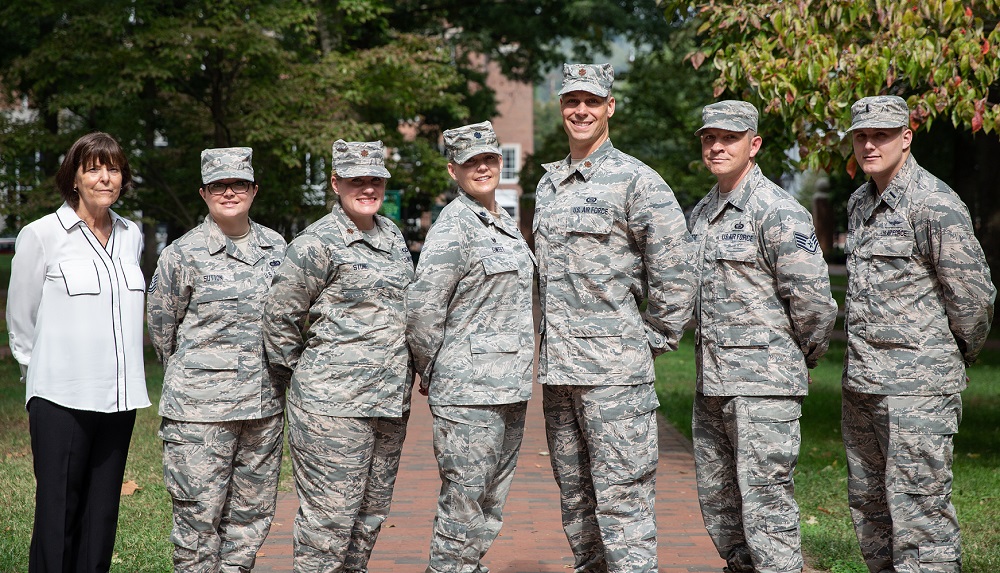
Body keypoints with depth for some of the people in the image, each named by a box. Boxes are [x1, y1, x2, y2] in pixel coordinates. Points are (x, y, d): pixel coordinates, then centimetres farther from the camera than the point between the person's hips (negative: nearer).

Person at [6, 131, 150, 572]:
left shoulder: (131, 236, 10)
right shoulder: (41, 235, -5)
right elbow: (20, 320, 5)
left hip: (119, 397, 5)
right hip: (63, 399, -5)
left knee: (102, 516, 8)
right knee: (58, 516, -4)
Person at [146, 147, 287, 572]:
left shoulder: (275, 247, 9)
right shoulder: (183, 254, -4)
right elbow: (162, 327, 5)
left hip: (264, 406, 5)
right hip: (201, 408, -5)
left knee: (252, 513, 10)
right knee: (199, 514, -3)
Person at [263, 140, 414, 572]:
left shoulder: (392, 234, 13)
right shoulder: (318, 243, -10)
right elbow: (280, 313, -7)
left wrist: (417, 371, 20)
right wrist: (298, 369, 1)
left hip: (390, 402, 7)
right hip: (333, 402, -7)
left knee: (371, 515, 14)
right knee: (329, 517, -5)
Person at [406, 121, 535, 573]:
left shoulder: (506, 223, 15)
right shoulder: (453, 228, -12)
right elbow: (422, 308, -16)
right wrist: (429, 372, -6)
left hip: (511, 384, 8)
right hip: (469, 387, -8)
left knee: (493, 501, 14)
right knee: (464, 499, -5)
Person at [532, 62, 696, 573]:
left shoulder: (636, 180, -7)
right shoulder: (548, 183, 15)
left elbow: (675, 271, -8)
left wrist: (654, 338, -5)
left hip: (614, 366, -7)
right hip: (557, 367, 7)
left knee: (621, 497, -7)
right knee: (575, 498, 14)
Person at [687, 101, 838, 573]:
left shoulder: (778, 212, -11)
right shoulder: (701, 213, 14)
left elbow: (813, 300, -13)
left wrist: (801, 356, 0)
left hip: (764, 383, -8)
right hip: (711, 383, 8)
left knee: (765, 505, -7)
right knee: (717, 503, 13)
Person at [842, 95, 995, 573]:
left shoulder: (935, 205, -12)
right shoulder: (859, 203, 14)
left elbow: (973, 296, -10)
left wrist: (959, 356, 3)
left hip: (916, 386, -9)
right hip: (859, 383, 9)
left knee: (917, 508, -9)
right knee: (867, 505, 13)